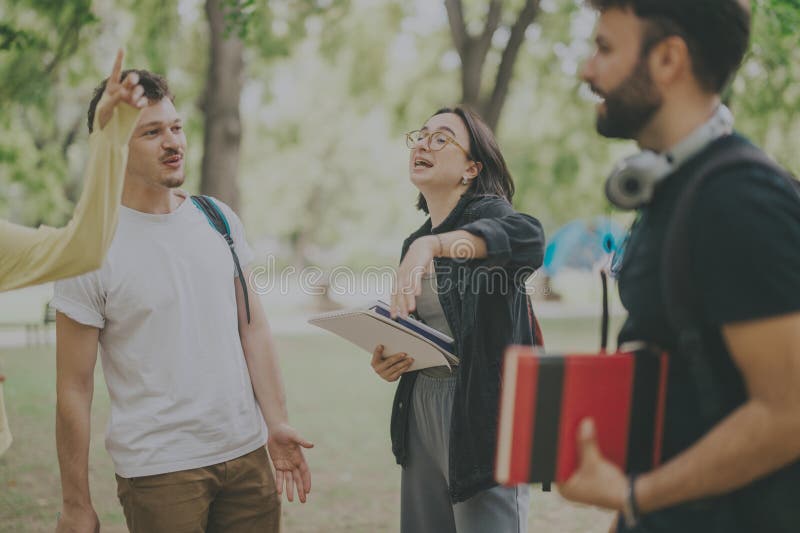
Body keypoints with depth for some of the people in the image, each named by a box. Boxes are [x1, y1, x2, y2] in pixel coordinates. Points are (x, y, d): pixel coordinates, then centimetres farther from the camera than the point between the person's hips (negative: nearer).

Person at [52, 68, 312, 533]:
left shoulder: (219, 219, 6)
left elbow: (253, 328, 10)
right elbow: (74, 389, -7)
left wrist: (278, 424, 3)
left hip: (247, 454, 5)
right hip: (158, 471, -4)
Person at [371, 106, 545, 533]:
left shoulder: (487, 211, -8)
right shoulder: (415, 241, 14)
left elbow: (528, 234, -33)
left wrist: (431, 244, -44)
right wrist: (389, 362, 2)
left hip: (485, 411, -7)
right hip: (421, 407, 7)